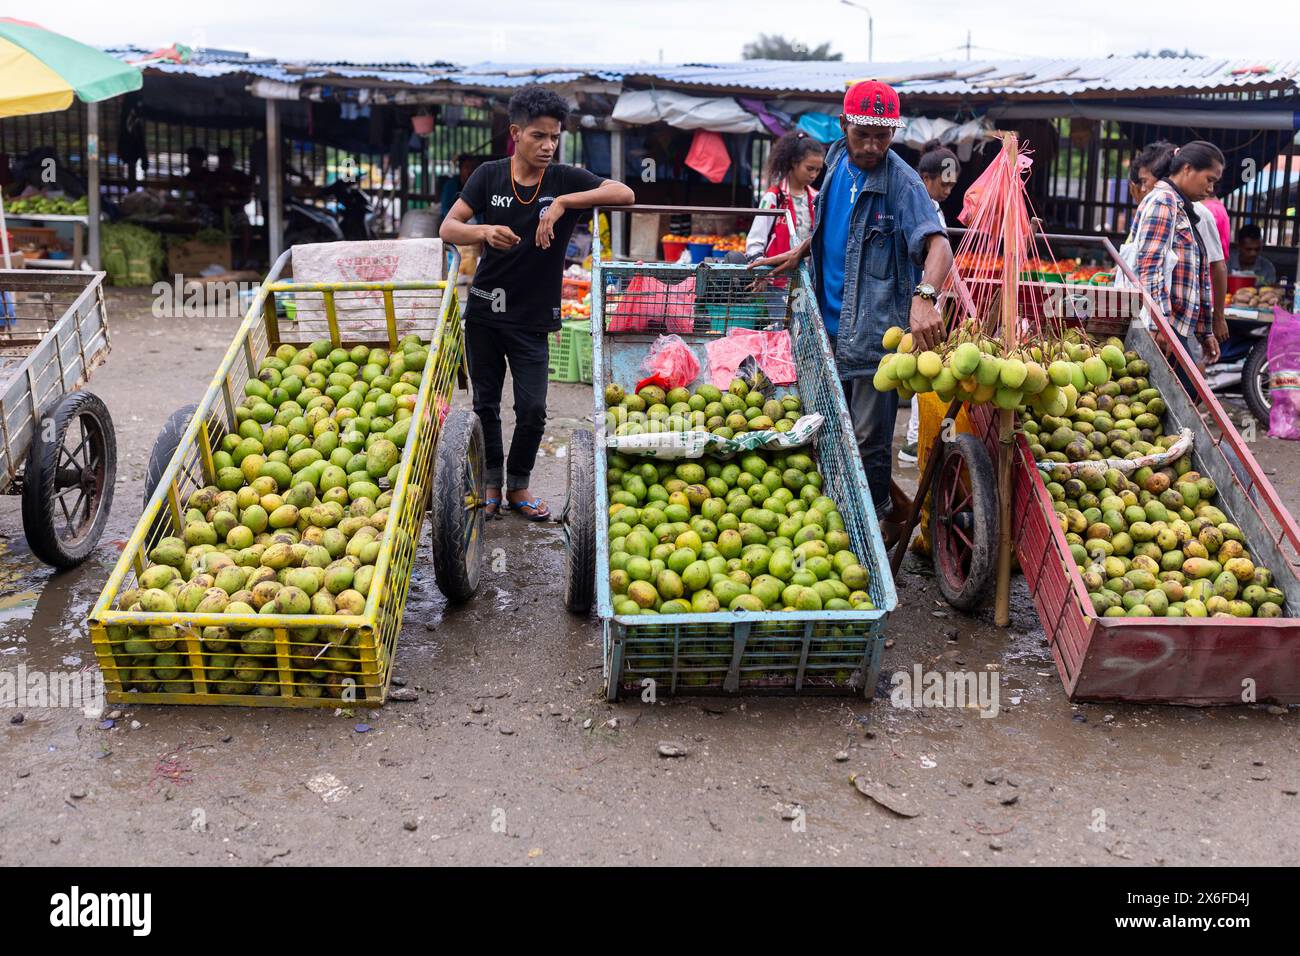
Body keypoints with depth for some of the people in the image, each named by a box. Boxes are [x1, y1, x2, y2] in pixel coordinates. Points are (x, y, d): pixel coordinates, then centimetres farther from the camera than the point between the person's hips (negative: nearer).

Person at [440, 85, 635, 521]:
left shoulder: (566, 179, -7)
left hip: (533, 317, -1)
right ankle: (491, 482, 28)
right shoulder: (489, 175, -4)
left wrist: (563, 203, -30)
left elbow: (625, 194, -20)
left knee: (532, 408, -2)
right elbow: (448, 229, -7)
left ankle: (517, 486, 20)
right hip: (485, 310, 1)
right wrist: (485, 231, -28)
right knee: (486, 403, 11)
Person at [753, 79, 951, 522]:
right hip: (831, 319, 7)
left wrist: (924, 298, -48)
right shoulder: (839, 158, 6)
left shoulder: (901, 182, -17)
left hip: (873, 329, -7)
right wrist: (799, 252, 11)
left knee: (869, 439, 1)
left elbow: (937, 243, -30)